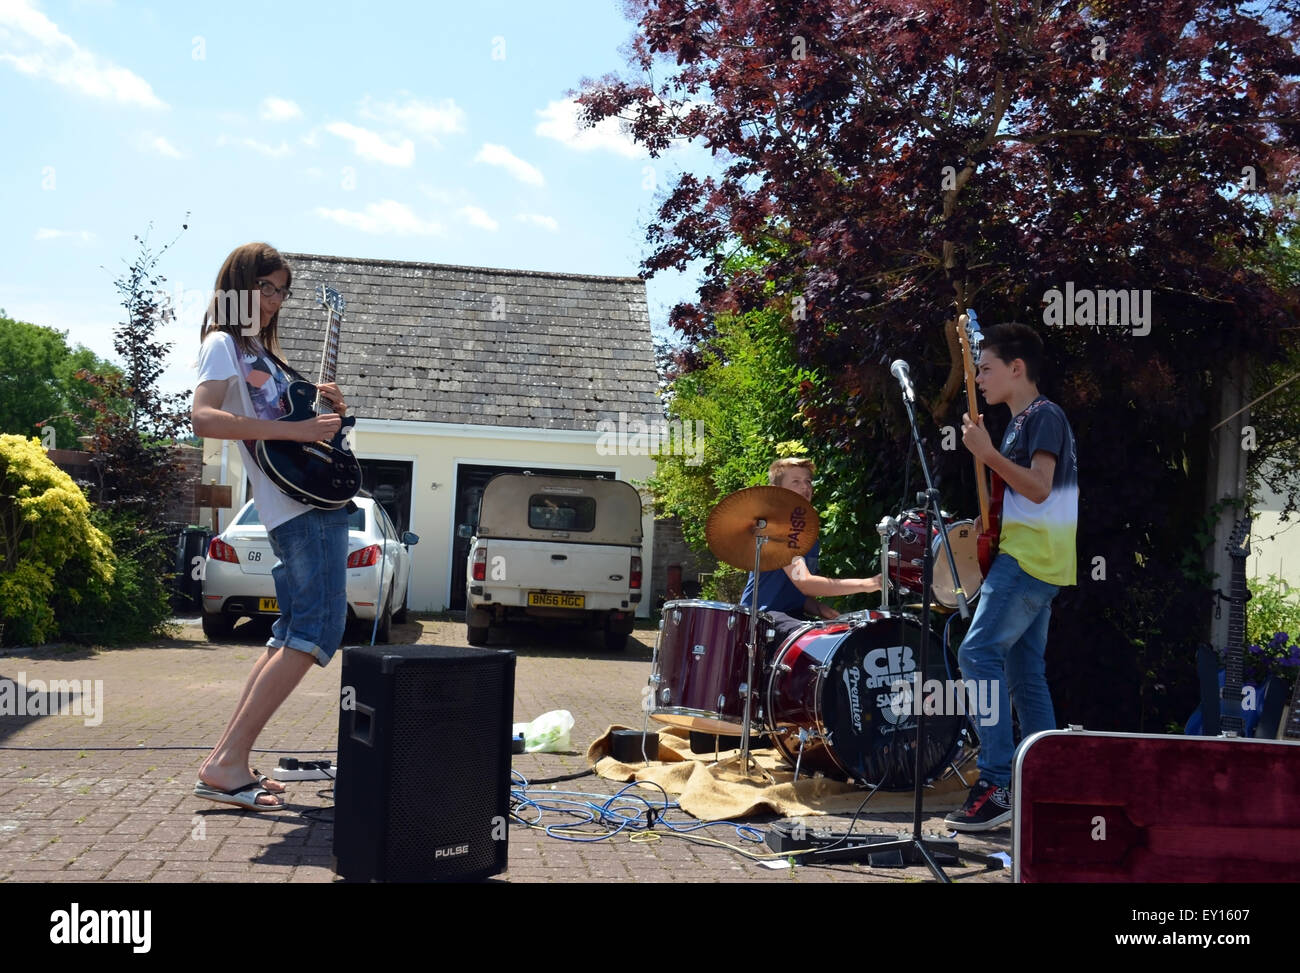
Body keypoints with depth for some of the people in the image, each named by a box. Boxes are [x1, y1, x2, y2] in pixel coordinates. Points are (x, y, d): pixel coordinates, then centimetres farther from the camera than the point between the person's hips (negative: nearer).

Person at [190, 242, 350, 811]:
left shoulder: (261, 349, 24)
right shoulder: (223, 344, -4)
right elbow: (204, 418, -21)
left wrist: (322, 404, 11)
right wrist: (295, 429, -24)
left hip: (317, 502, 10)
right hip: (299, 507, -10)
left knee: (292, 637, 11)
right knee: (315, 632, -15)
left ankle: (230, 757, 13)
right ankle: (227, 764, -15)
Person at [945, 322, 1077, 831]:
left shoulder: (1043, 415, -8)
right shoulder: (1020, 422, 21)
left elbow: (1039, 486, -20)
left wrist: (987, 454, -22)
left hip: (1029, 559, -11)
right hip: (1031, 562, 11)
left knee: (979, 652, -18)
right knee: (1024, 673, 10)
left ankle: (996, 783, -18)